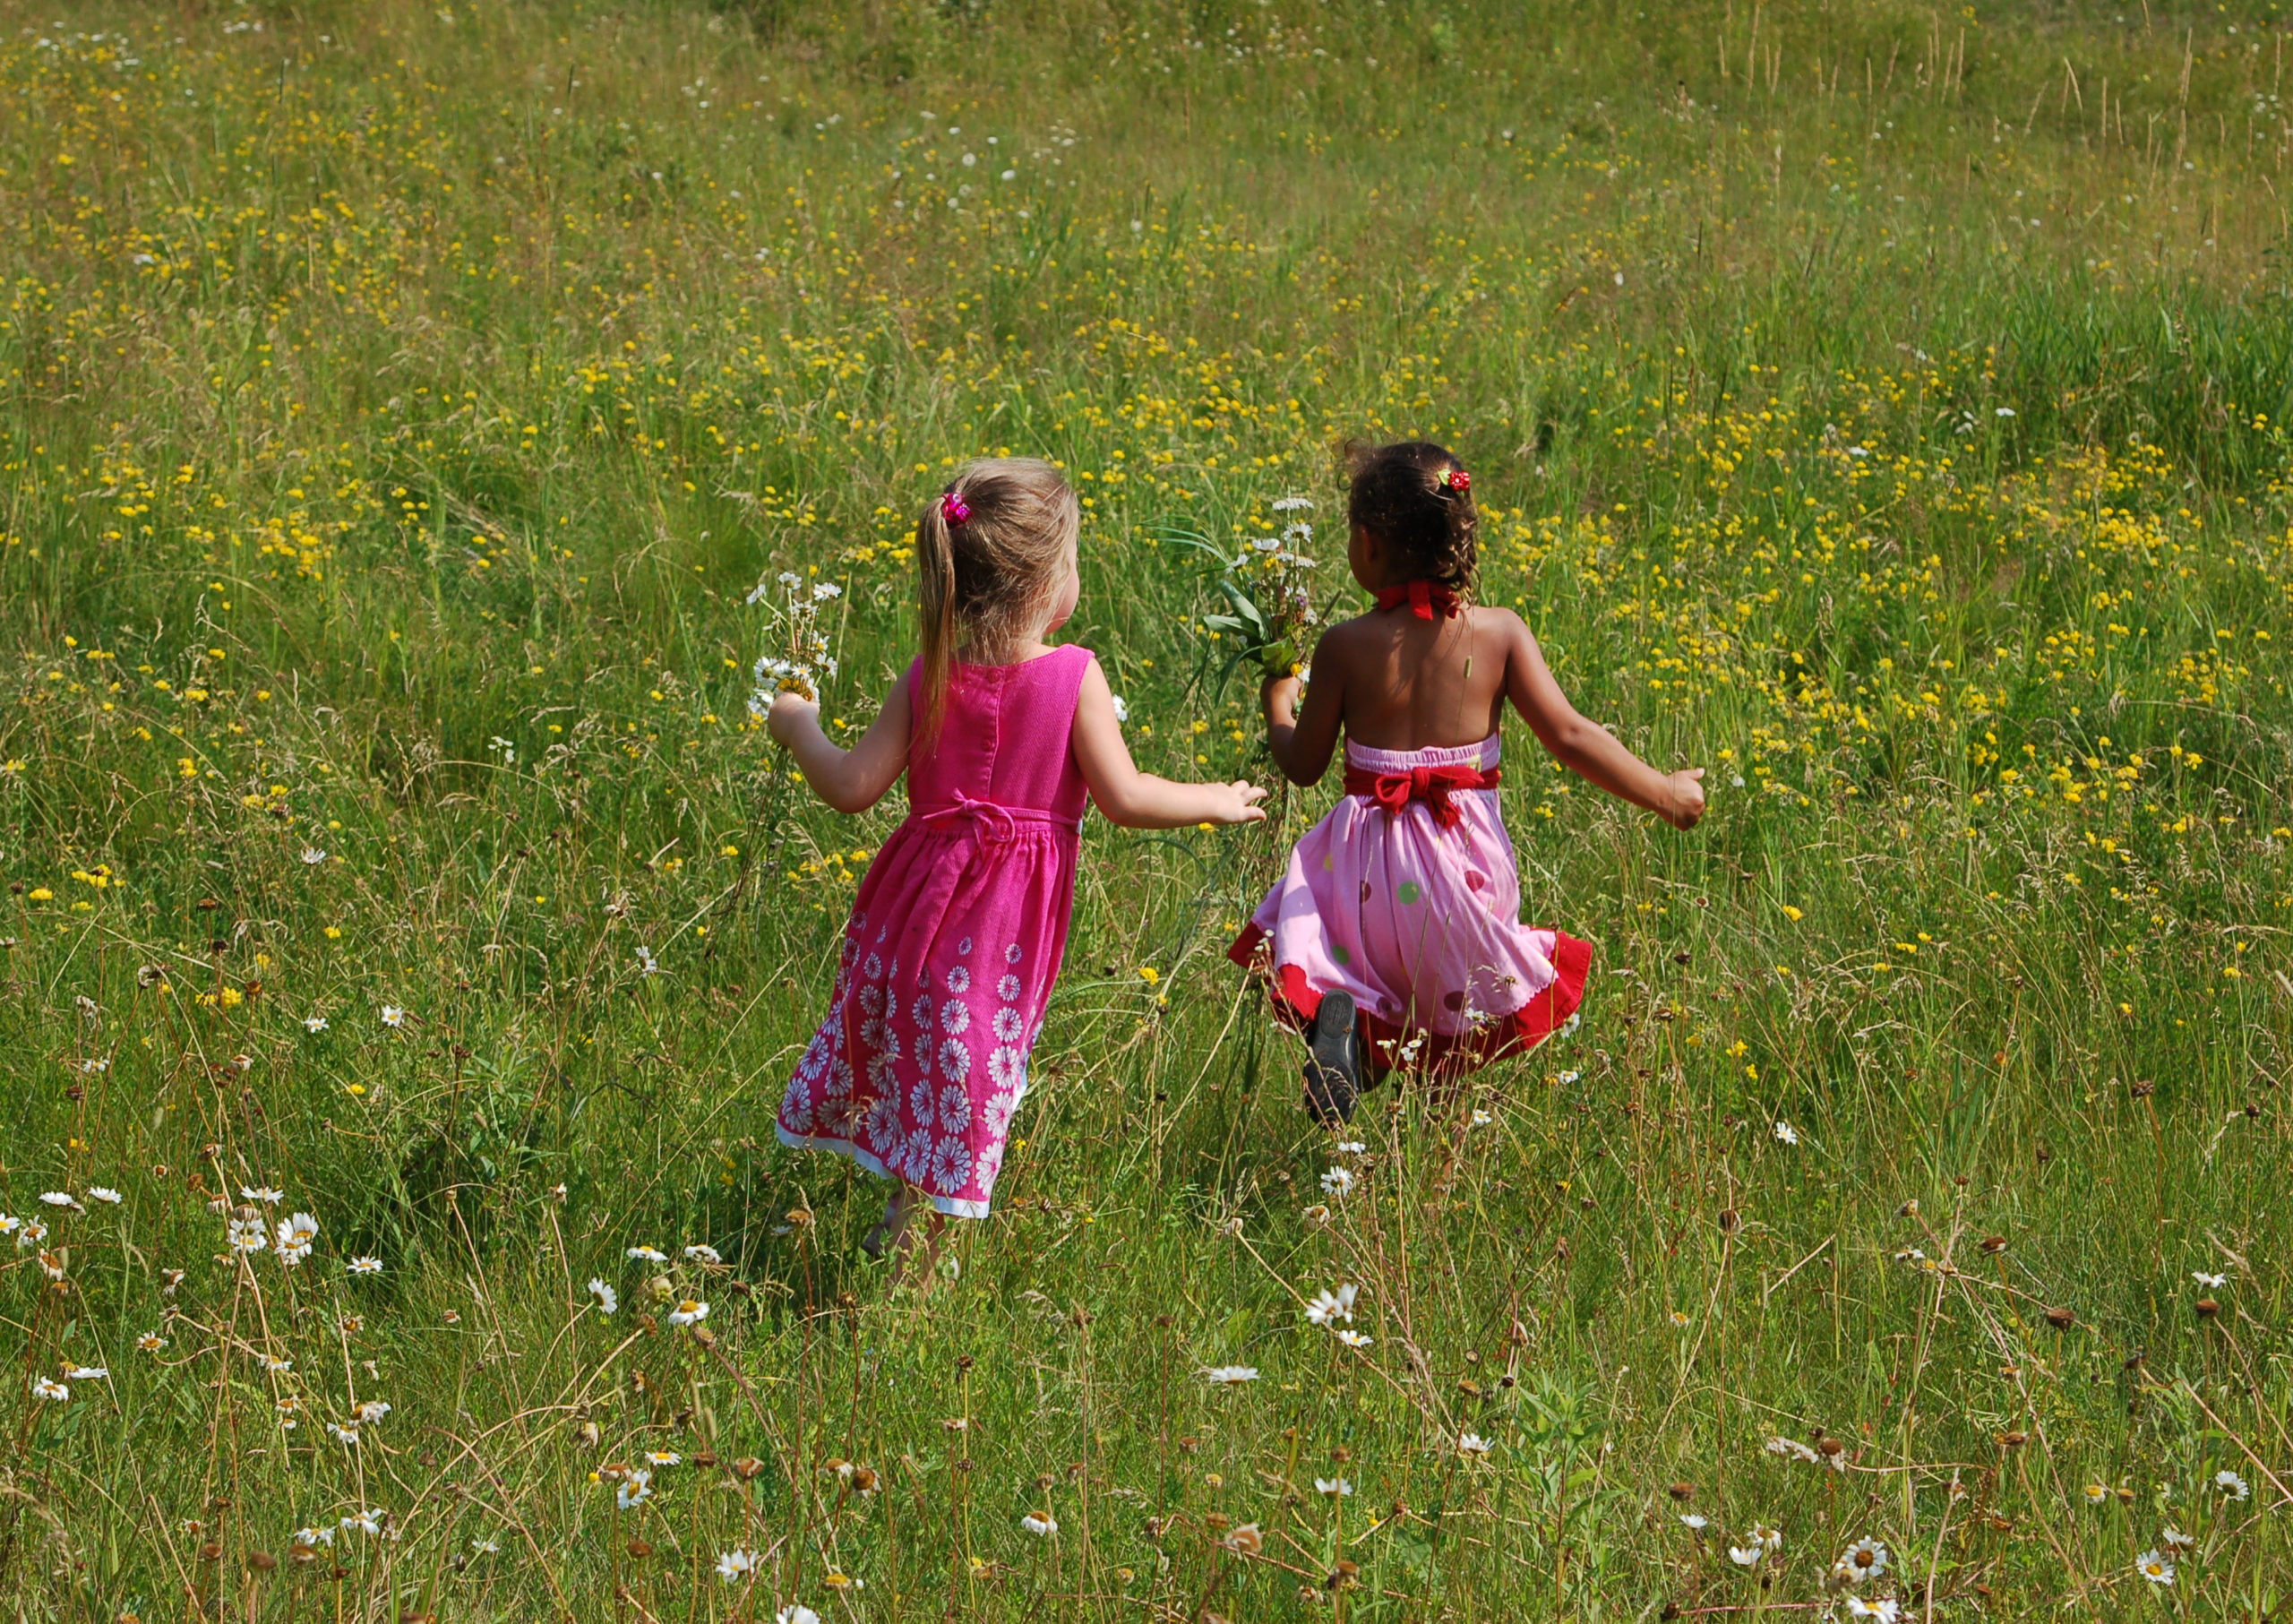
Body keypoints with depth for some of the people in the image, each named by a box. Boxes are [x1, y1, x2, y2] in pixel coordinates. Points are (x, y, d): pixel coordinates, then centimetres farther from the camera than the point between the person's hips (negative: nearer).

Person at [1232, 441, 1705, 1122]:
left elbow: (1304, 765, 3)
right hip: (1466, 862, 1)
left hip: (1371, 859, -1)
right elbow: (1570, 737, -7)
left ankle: (1340, 1012, -17)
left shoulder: (1344, 646, -6)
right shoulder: (1499, 633, -5)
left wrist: (1278, 705, 24)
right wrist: (1663, 794, 4)